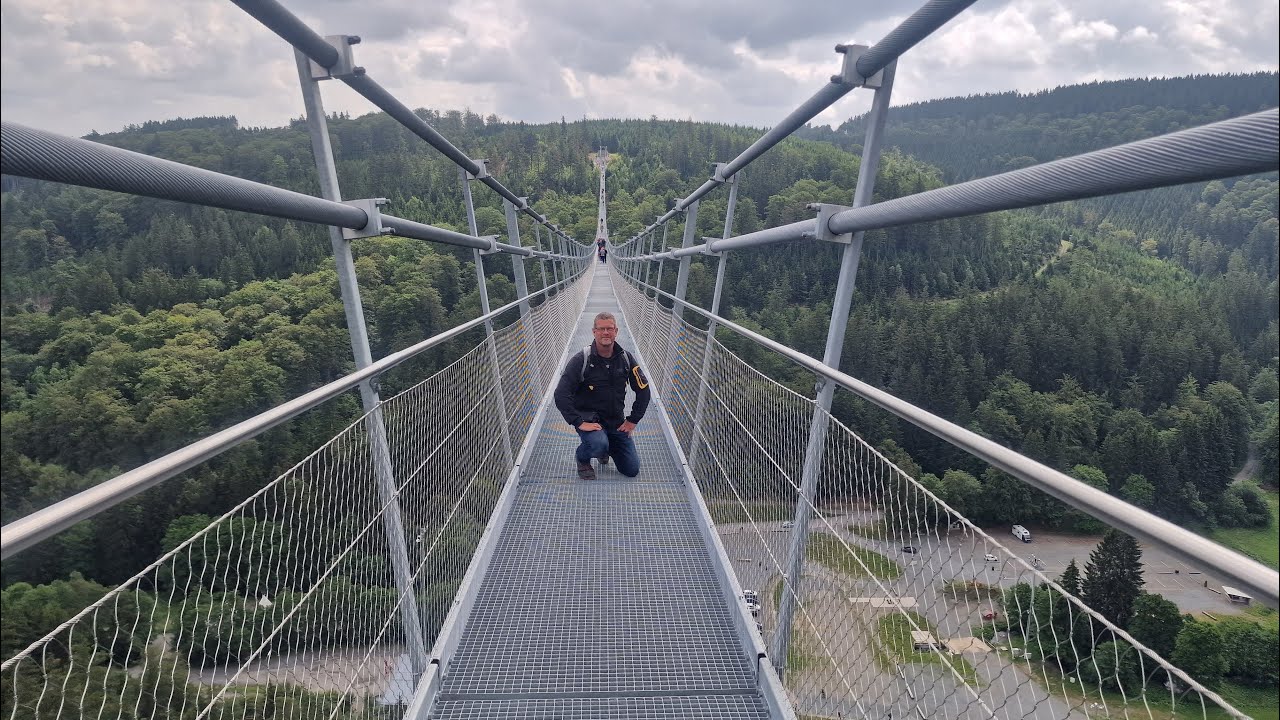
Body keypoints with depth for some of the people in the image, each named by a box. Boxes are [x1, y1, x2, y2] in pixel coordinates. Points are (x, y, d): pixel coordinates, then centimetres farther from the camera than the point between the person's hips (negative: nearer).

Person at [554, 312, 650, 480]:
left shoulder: (626, 359, -4)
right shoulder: (581, 360, -17)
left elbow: (643, 390, 6)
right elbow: (561, 394, -22)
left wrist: (633, 420, 0)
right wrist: (579, 423, -26)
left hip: (617, 422, 4)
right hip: (588, 419, -4)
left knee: (632, 470, 3)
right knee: (598, 445, -37)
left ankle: (605, 448, 32)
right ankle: (582, 459, 1)